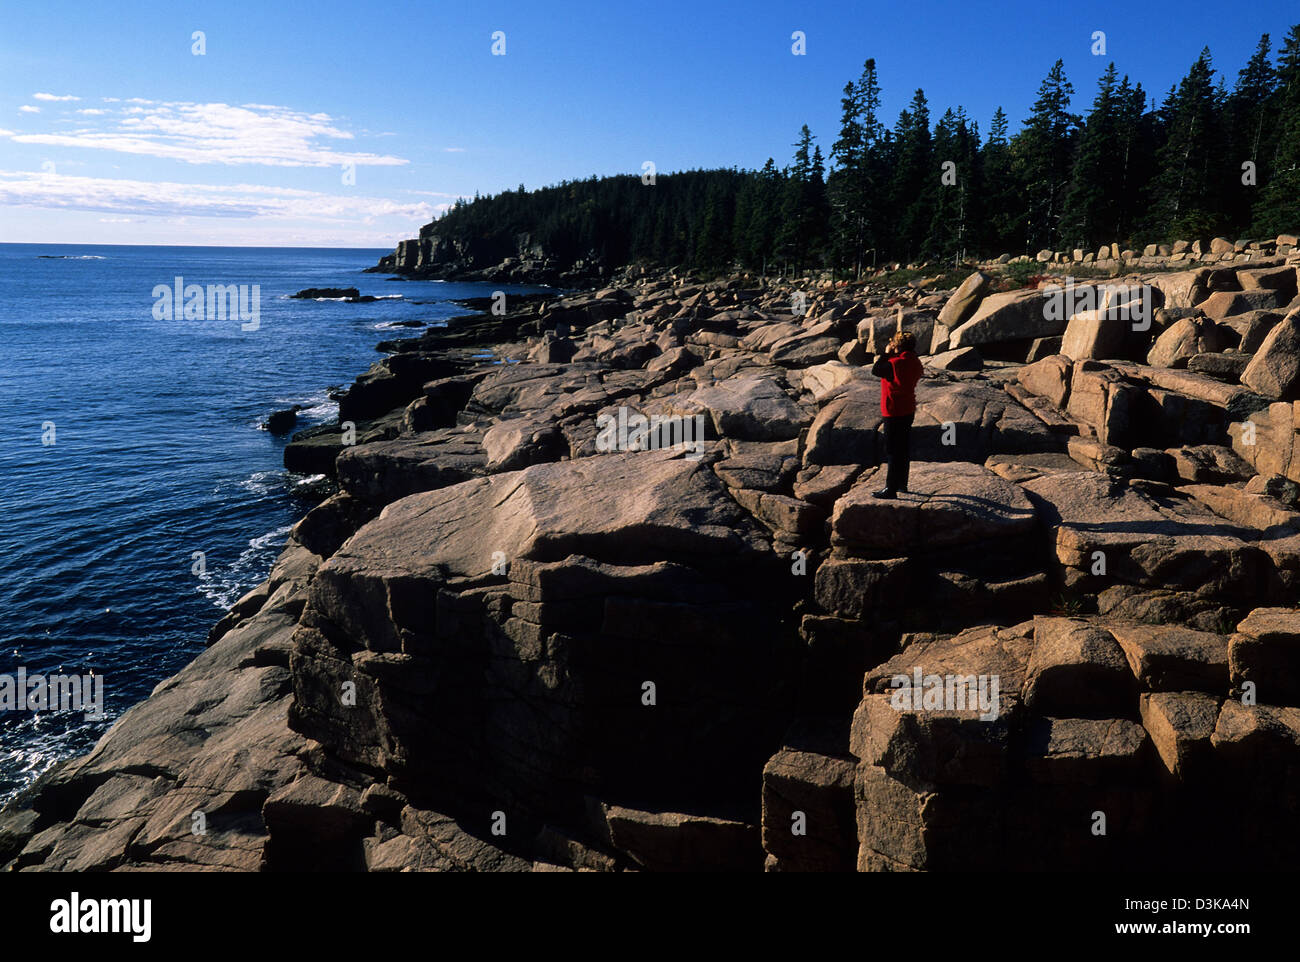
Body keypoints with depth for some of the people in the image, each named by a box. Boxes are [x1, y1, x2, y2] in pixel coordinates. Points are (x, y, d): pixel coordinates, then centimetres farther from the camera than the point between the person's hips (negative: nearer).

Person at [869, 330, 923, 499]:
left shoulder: (897, 363, -23)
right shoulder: (915, 362, 4)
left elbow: (875, 370, -15)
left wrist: (886, 353, -5)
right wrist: (891, 355, 8)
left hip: (895, 412, -9)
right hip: (908, 410, 9)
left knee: (893, 451, -3)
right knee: (904, 448, 17)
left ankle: (891, 489, 1)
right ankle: (901, 483, 30)